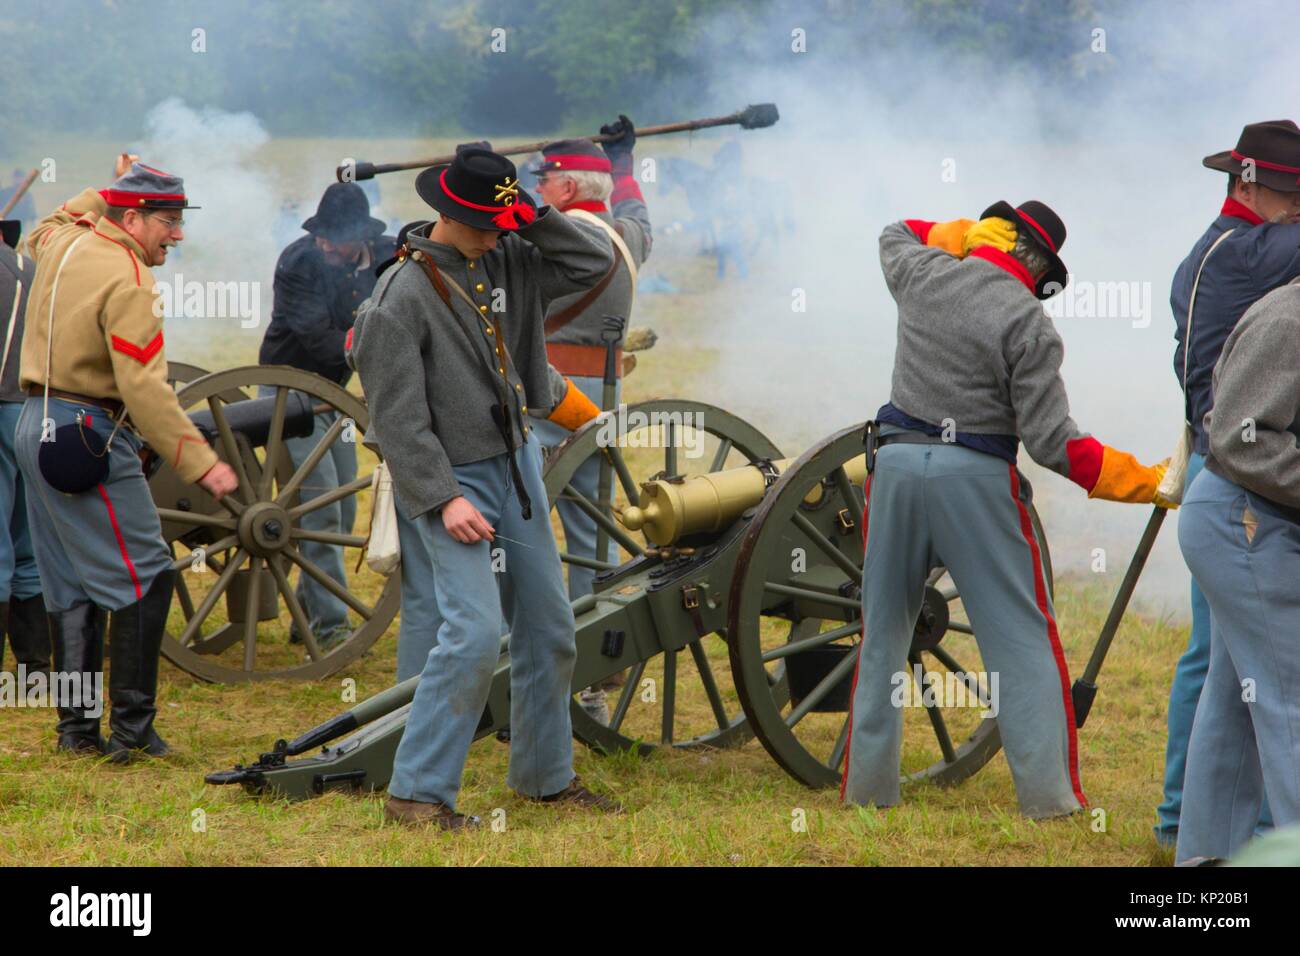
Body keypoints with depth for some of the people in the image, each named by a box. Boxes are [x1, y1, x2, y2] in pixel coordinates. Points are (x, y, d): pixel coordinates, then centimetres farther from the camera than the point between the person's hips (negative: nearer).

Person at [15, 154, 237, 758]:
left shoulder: (63, 244, 8)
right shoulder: (129, 282, -17)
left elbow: (45, 230, 37)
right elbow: (144, 390, -24)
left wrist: (105, 194, 37)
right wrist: (200, 464, -23)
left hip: (36, 428, 9)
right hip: (89, 437, -9)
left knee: (70, 587, 12)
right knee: (145, 578, -5)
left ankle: (76, 726, 13)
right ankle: (132, 727, -7)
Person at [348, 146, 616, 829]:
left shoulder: (508, 258, 3)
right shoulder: (402, 297, -17)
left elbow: (595, 262, 5)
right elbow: (397, 417, -19)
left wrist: (532, 215, -7)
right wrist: (445, 499, -23)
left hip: (517, 465, 7)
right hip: (453, 481, -7)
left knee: (548, 628, 11)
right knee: (476, 631, -18)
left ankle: (545, 775, 27)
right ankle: (417, 792, -11)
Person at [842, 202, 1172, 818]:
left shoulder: (923, 276, 5)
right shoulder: (1028, 323, -9)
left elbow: (898, 235, 32)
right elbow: (1050, 441, -12)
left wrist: (963, 236, 29)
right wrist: (1145, 482, -8)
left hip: (898, 465, 4)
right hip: (975, 475, -4)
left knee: (883, 630, 15)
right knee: (1021, 636, 2)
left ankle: (867, 784, 17)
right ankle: (1048, 793, -4)